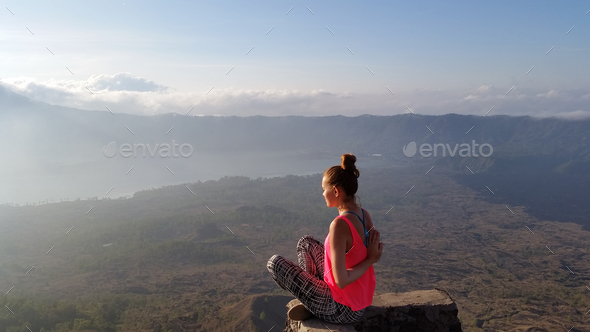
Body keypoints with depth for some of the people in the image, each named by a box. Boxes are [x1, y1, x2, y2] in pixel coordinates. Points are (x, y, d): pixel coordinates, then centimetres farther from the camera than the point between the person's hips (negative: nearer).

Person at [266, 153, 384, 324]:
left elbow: (341, 281, -27)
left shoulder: (339, 225, -30)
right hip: (362, 301, 8)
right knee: (305, 242, 19)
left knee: (275, 263, 0)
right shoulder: (364, 215, -4)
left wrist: (369, 260, -18)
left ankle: (312, 305, 14)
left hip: (342, 310, -8)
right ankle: (312, 302, 16)